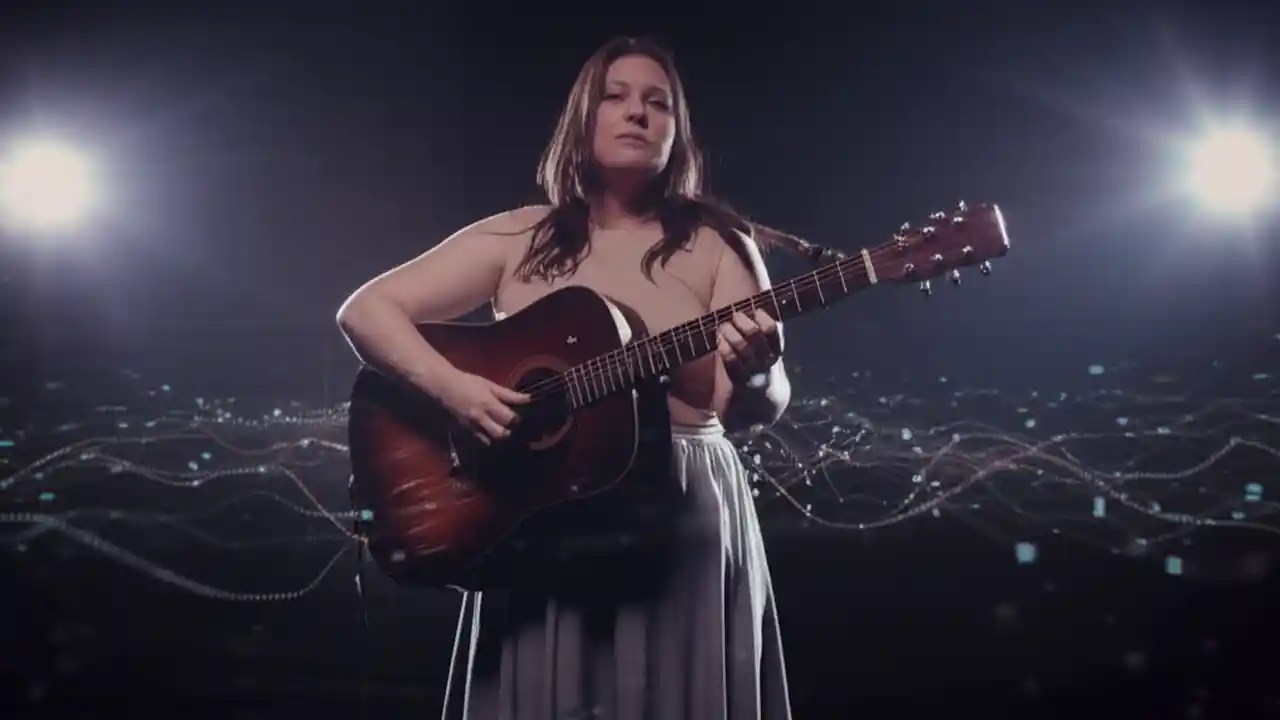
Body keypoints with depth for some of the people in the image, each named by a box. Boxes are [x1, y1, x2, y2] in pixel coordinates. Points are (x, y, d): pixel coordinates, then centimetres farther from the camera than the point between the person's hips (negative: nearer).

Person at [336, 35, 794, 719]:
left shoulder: (717, 246, 2)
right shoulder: (519, 238, 5)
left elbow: (756, 409, -6)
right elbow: (365, 310, 1)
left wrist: (753, 373, -30)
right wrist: (450, 385, -16)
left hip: (685, 522, 0)